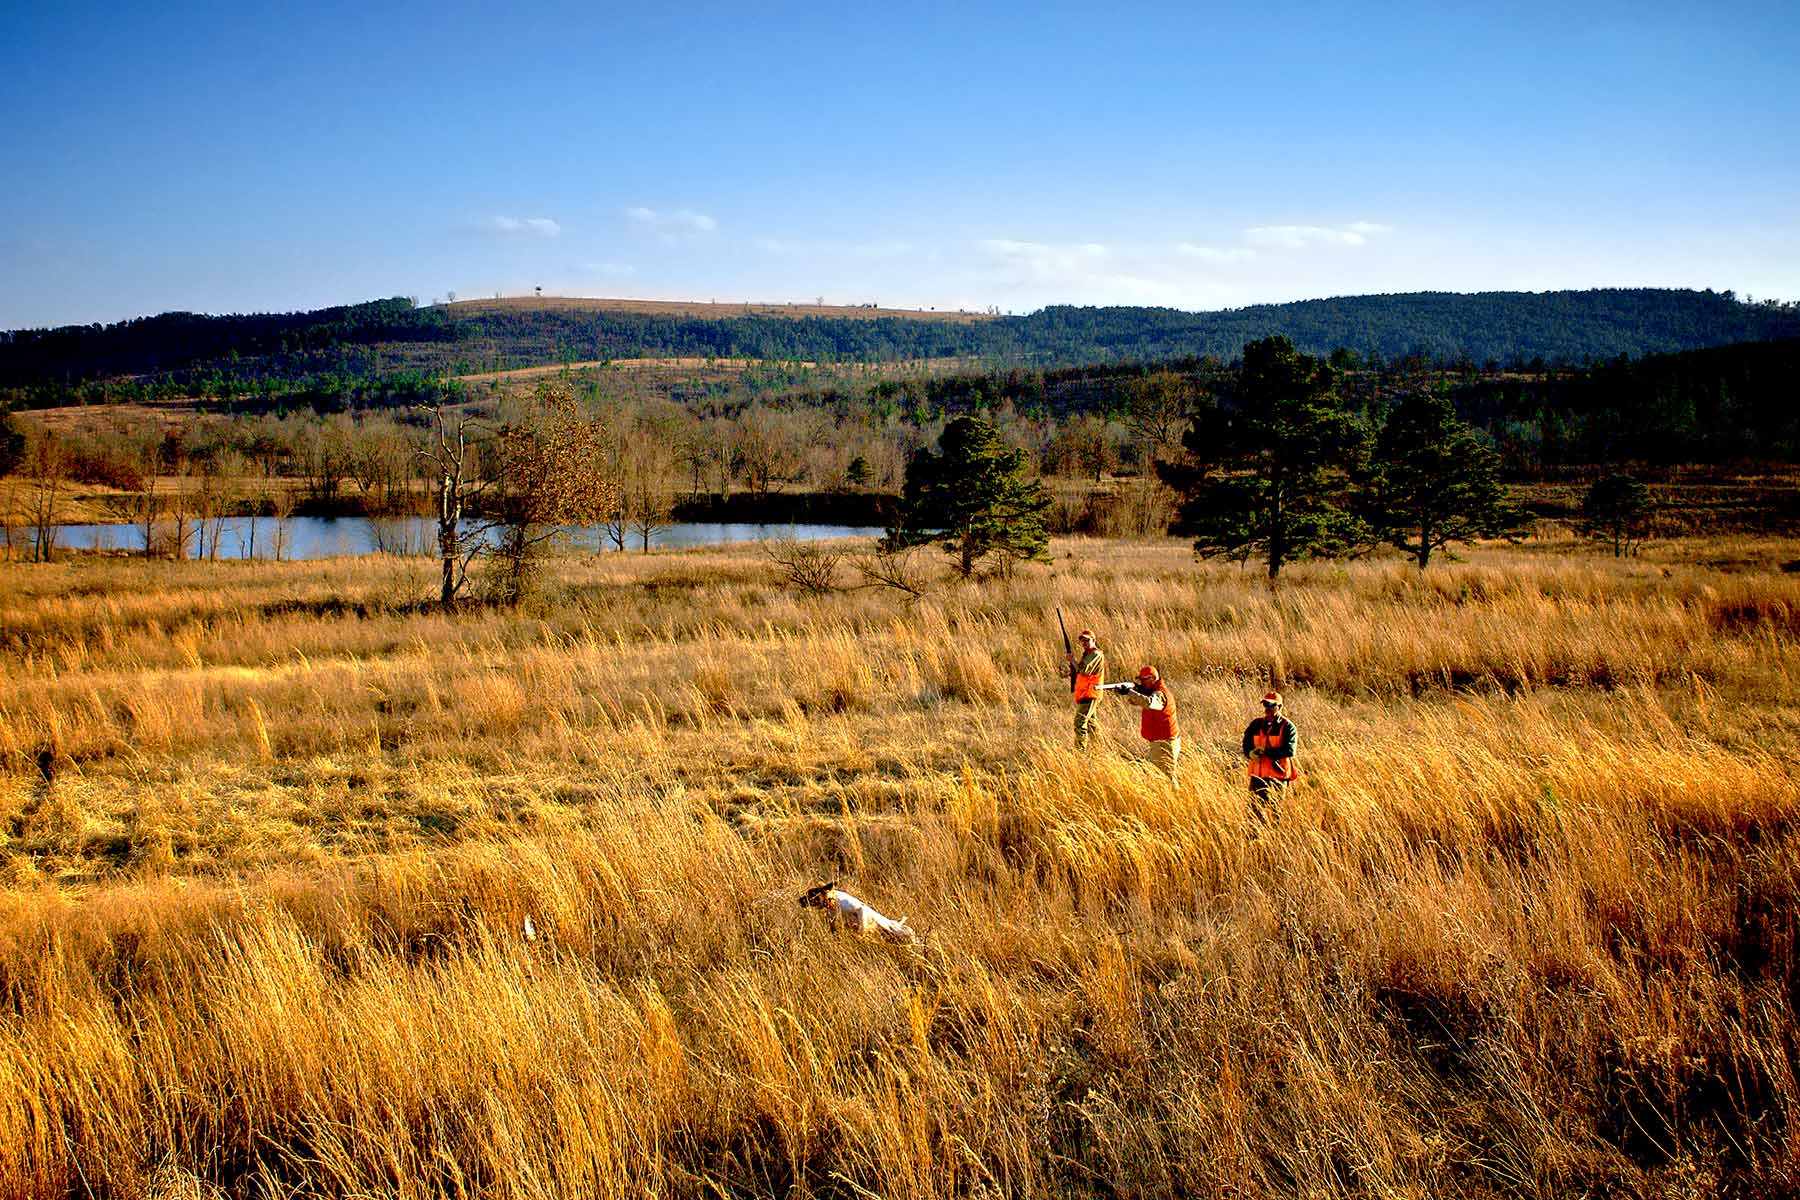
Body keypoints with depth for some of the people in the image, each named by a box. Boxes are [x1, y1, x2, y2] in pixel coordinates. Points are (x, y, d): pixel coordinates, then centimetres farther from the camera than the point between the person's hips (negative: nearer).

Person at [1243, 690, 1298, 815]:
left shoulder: (1287, 726, -3)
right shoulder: (1256, 724, 12)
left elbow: (1289, 750, -14)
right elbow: (1246, 746, 8)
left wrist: (1265, 751, -16)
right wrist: (1251, 753, -16)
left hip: (1277, 776, -4)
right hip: (1257, 775, 4)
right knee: (1254, 808, 1)